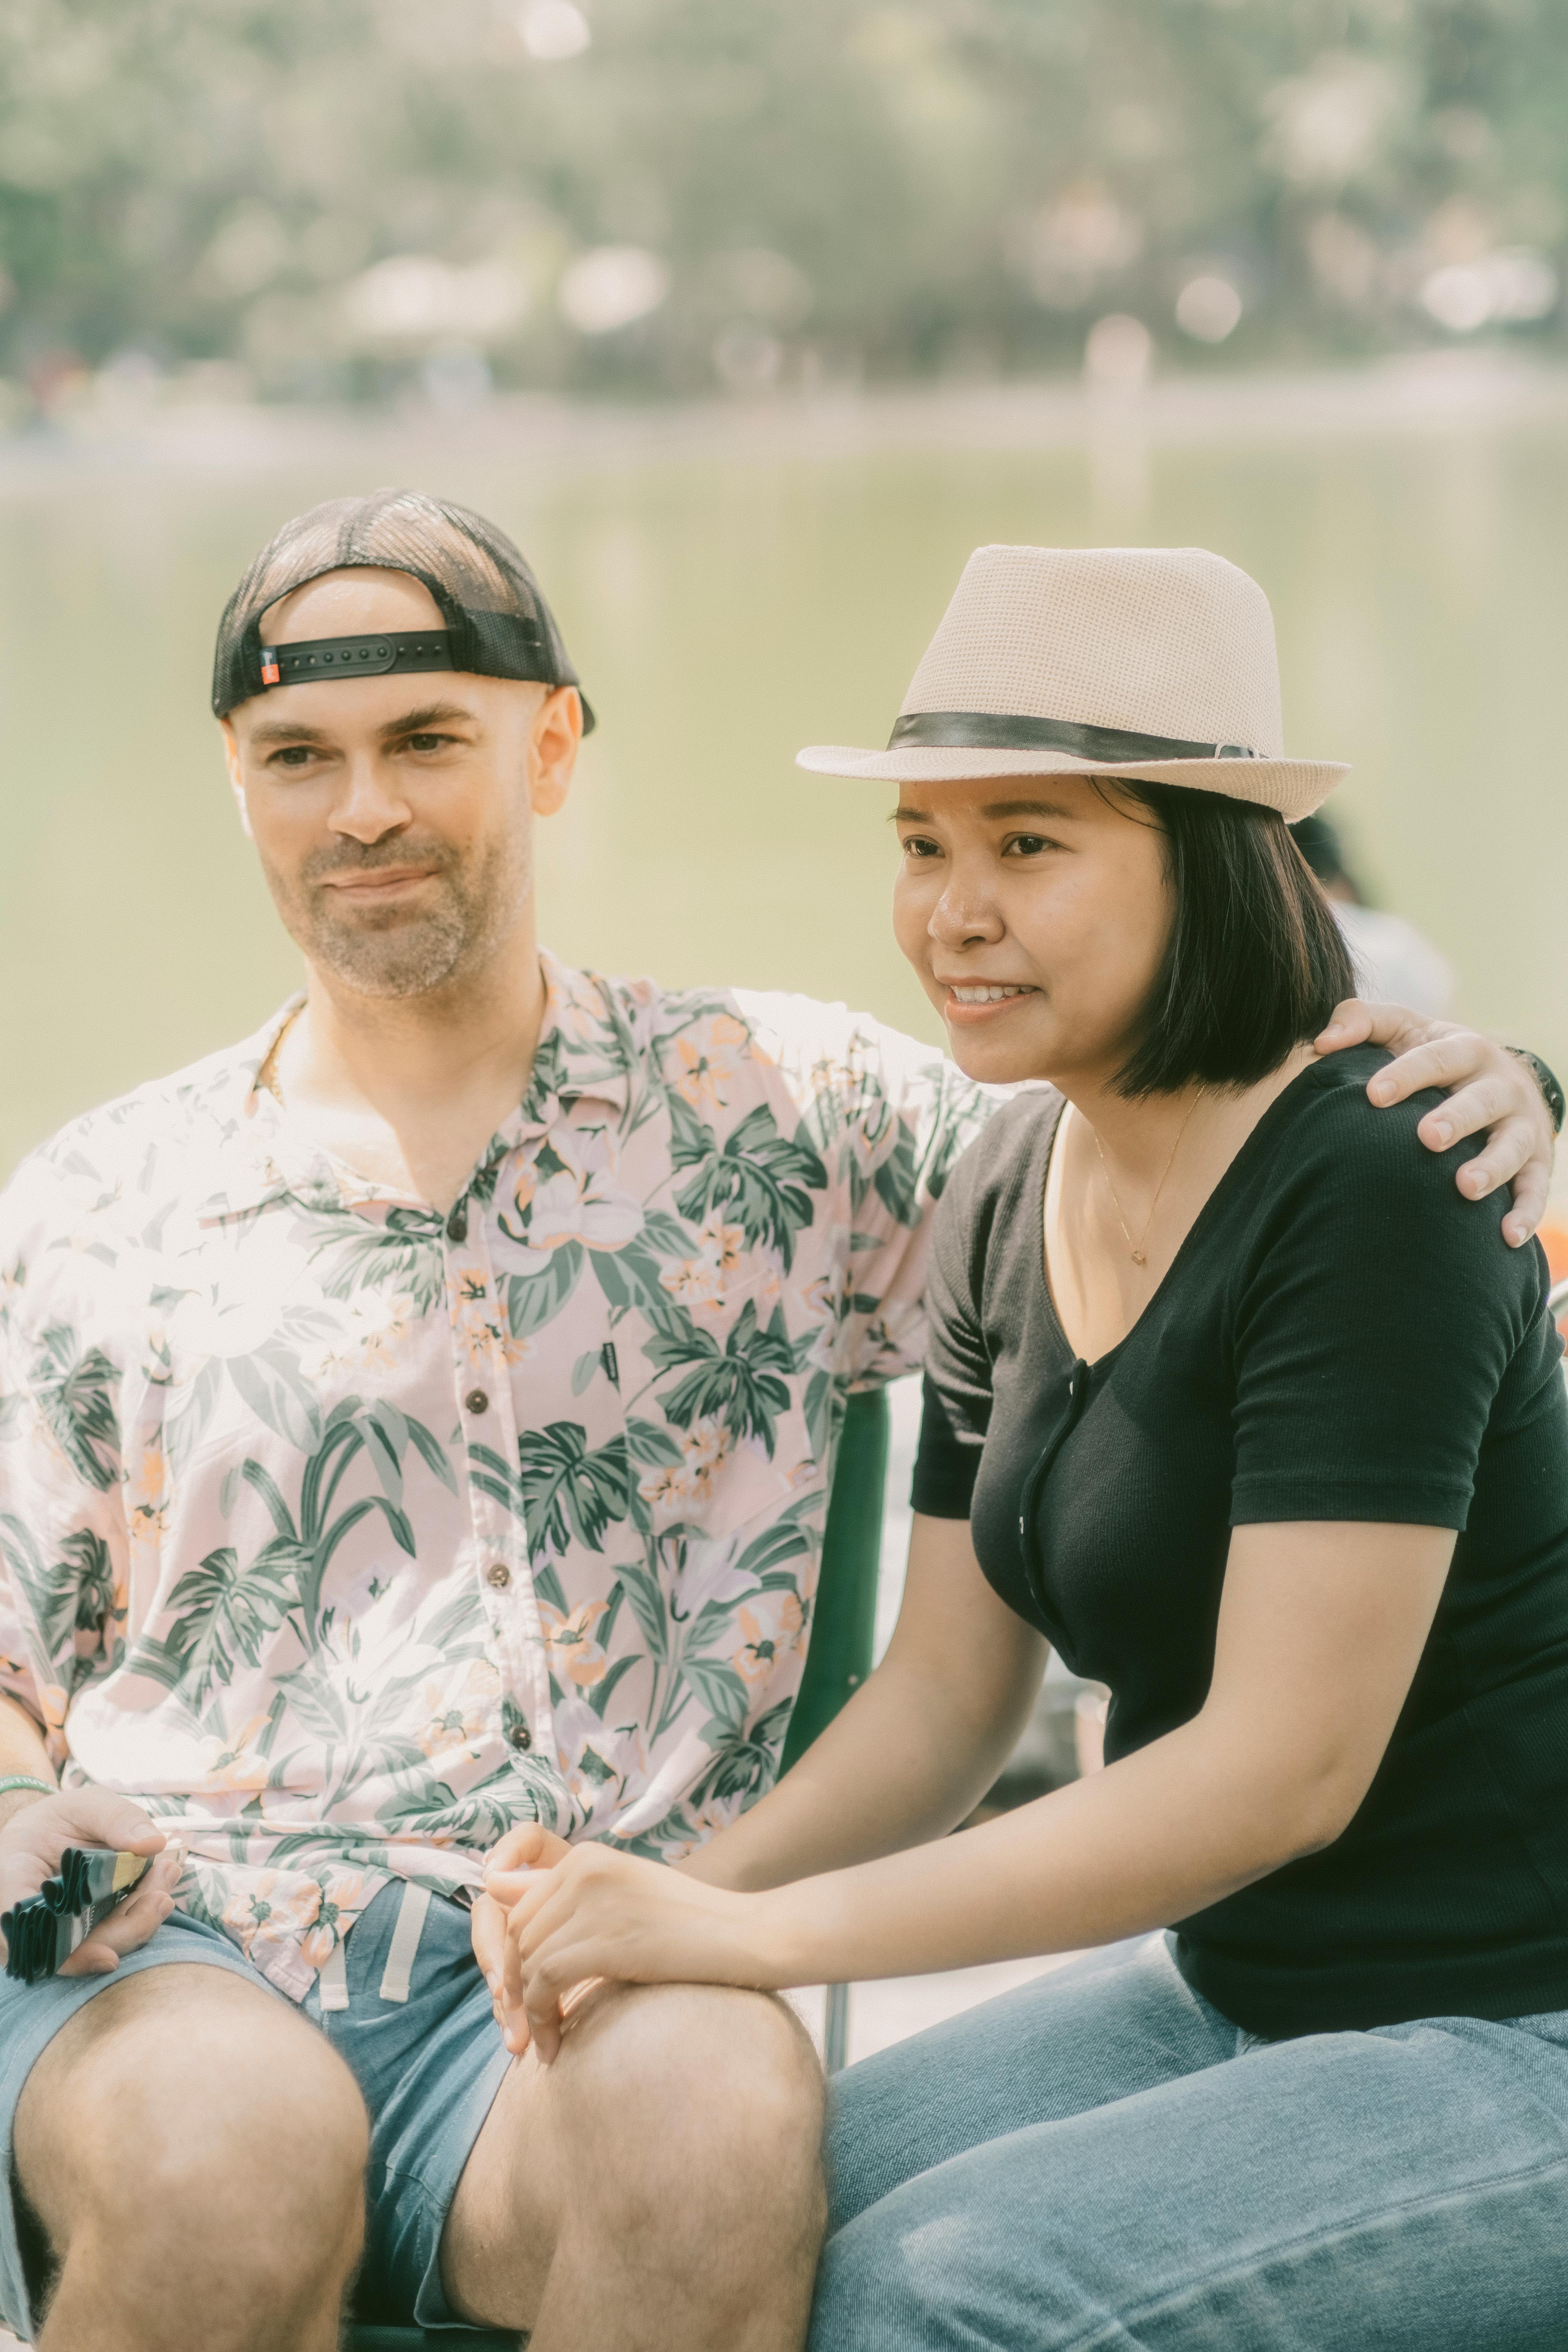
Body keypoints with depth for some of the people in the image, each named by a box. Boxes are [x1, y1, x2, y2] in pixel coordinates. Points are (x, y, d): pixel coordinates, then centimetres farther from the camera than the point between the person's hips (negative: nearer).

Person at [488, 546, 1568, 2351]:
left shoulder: (1371, 1194, -20)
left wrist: (755, 1934, -22)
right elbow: (941, 1693, 8)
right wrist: (673, 1898, -11)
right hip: (1226, 1992, 7)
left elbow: (1287, 1765, -23)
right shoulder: (1008, 1201, 5)